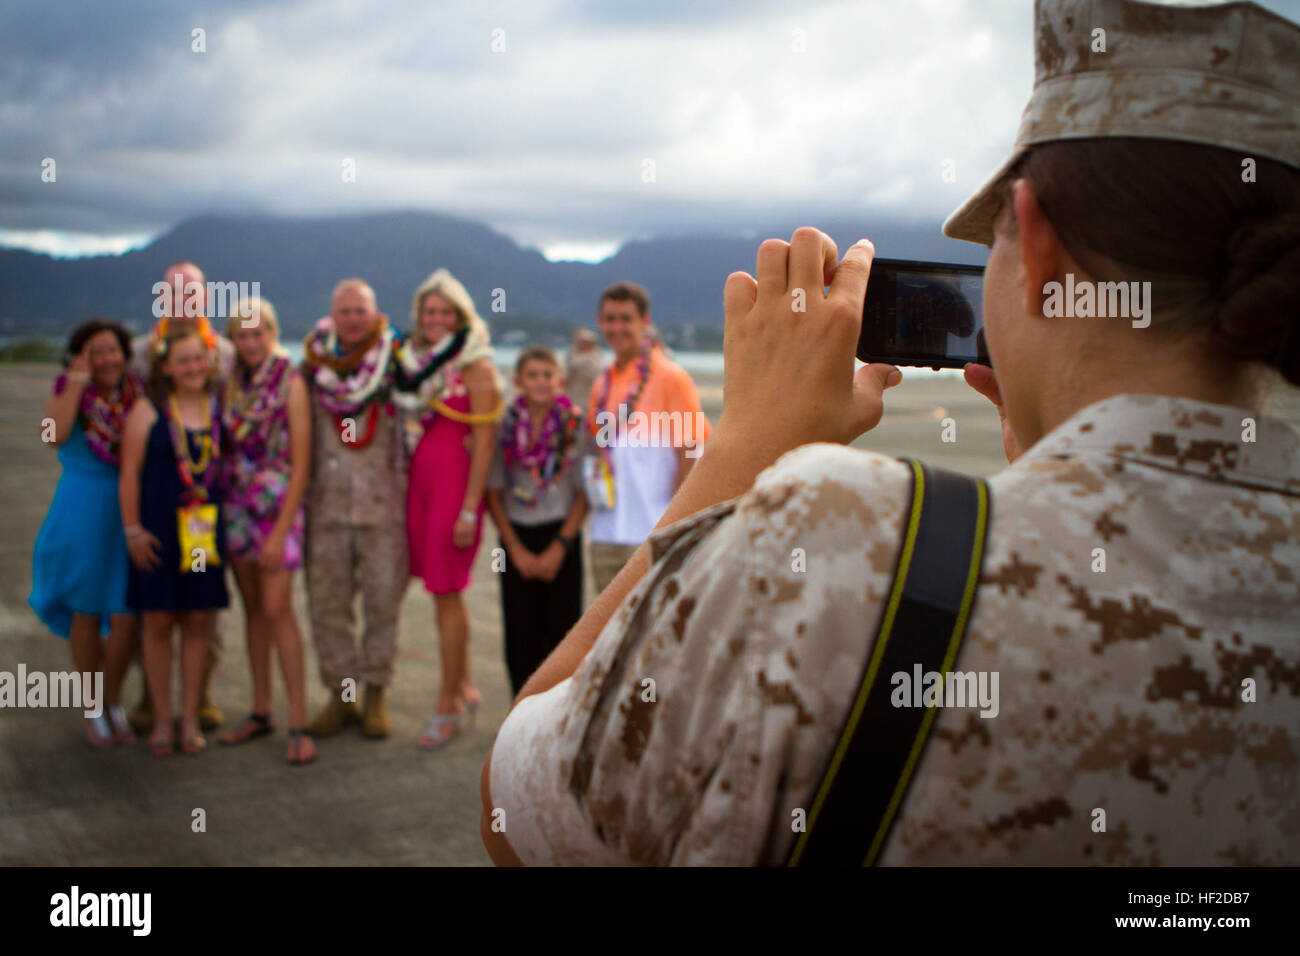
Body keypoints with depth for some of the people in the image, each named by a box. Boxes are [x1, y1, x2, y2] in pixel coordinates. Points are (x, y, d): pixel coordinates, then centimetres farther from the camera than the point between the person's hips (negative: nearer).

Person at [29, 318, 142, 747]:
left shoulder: (138, 393, 2)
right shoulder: (67, 392, -2)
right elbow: (54, 434, -24)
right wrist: (79, 380, -20)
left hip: (131, 513, 1)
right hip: (82, 513, -1)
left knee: (126, 618, -3)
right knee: (86, 614, 9)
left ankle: (114, 700, 23)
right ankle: (94, 710, 26)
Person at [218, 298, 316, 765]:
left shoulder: (289, 383, -7)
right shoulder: (233, 384, 8)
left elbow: (301, 463, -10)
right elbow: (224, 449, 11)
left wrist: (281, 530, -14)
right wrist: (220, 509, 0)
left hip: (277, 506, -5)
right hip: (237, 505, 5)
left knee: (276, 607, -10)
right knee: (252, 606, 10)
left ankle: (299, 723, -6)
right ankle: (260, 712, 20)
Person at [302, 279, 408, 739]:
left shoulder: (396, 362, 1)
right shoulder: (313, 364, 8)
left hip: (382, 503, -2)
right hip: (326, 504, 2)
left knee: (383, 597, 0)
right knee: (327, 601, 5)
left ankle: (376, 693, 13)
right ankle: (340, 694, 17)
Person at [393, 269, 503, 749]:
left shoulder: (475, 367, -8)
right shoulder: (413, 360, 11)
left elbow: (484, 443, -11)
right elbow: (405, 427, 15)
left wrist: (469, 509, -16)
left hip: (455, 483, -6)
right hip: (418, 481, 6)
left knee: (447, 593, -3)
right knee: (441, 591, 13)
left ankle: (447, 707, 5)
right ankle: (464, 686, 28)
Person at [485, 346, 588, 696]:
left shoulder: (575, 426, -3)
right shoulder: (504, 427, 1)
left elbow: (584, 494, -2)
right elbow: (493, 493, 4)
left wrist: (559, 547, -7)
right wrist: (516, 549, -3)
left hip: (561, 536, -1)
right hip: (517, 538, 1)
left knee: (561, 625, -2)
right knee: (521, 631, 2)